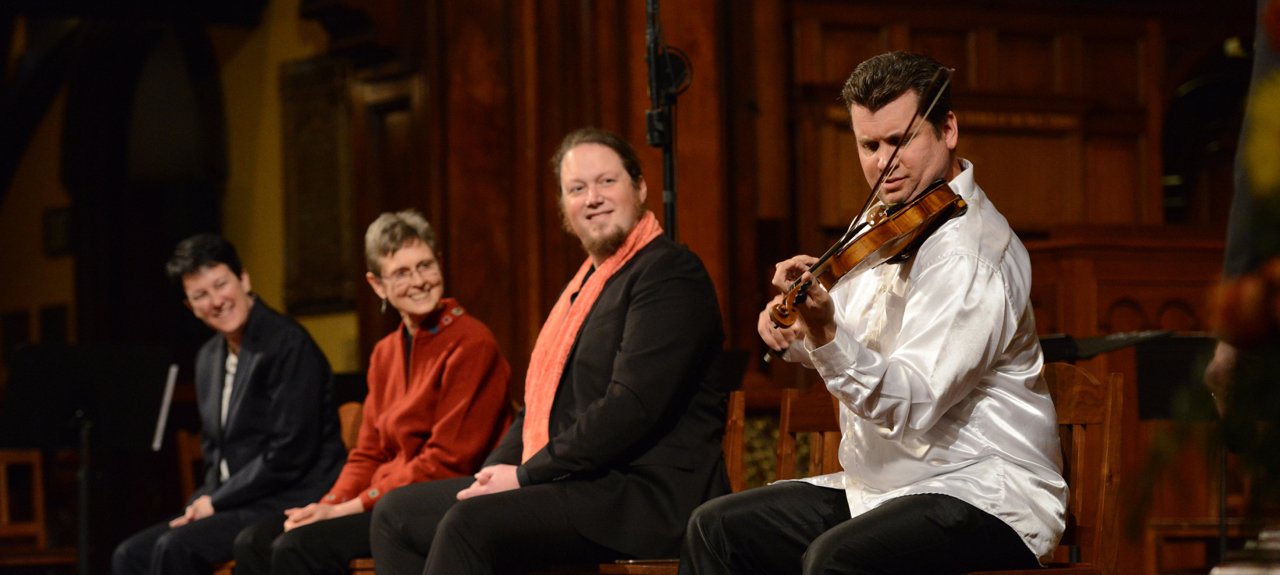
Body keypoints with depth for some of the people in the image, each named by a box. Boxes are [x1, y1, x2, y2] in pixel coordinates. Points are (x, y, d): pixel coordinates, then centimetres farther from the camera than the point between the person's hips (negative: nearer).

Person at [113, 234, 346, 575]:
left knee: (175, 548, -26)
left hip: (289, 505, -9)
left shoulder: (288, 345, -13)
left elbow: (291, 453, -18)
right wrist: (205, 502, 0)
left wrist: (216, 501, -11)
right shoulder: (209, 359, 14)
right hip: (235, 507, 9)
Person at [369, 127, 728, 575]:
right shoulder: (584, 286, 22)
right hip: (578, 485, 10)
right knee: (396, 515, 3)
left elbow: (633, 407, -19)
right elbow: (542, 404, 24)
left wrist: (527, 474, -15)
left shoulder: (669, 272, -9)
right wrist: (495, 473, 4)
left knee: (469, 523, -29)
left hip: (647, 494, -10)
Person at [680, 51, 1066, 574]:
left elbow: (912, 406, -28)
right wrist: (799, 321, -5)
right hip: (882, 486, 10)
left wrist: (827, 337, -43)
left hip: (984, 497, -9)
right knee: (716, 528, 4)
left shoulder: (966, 251, -19)